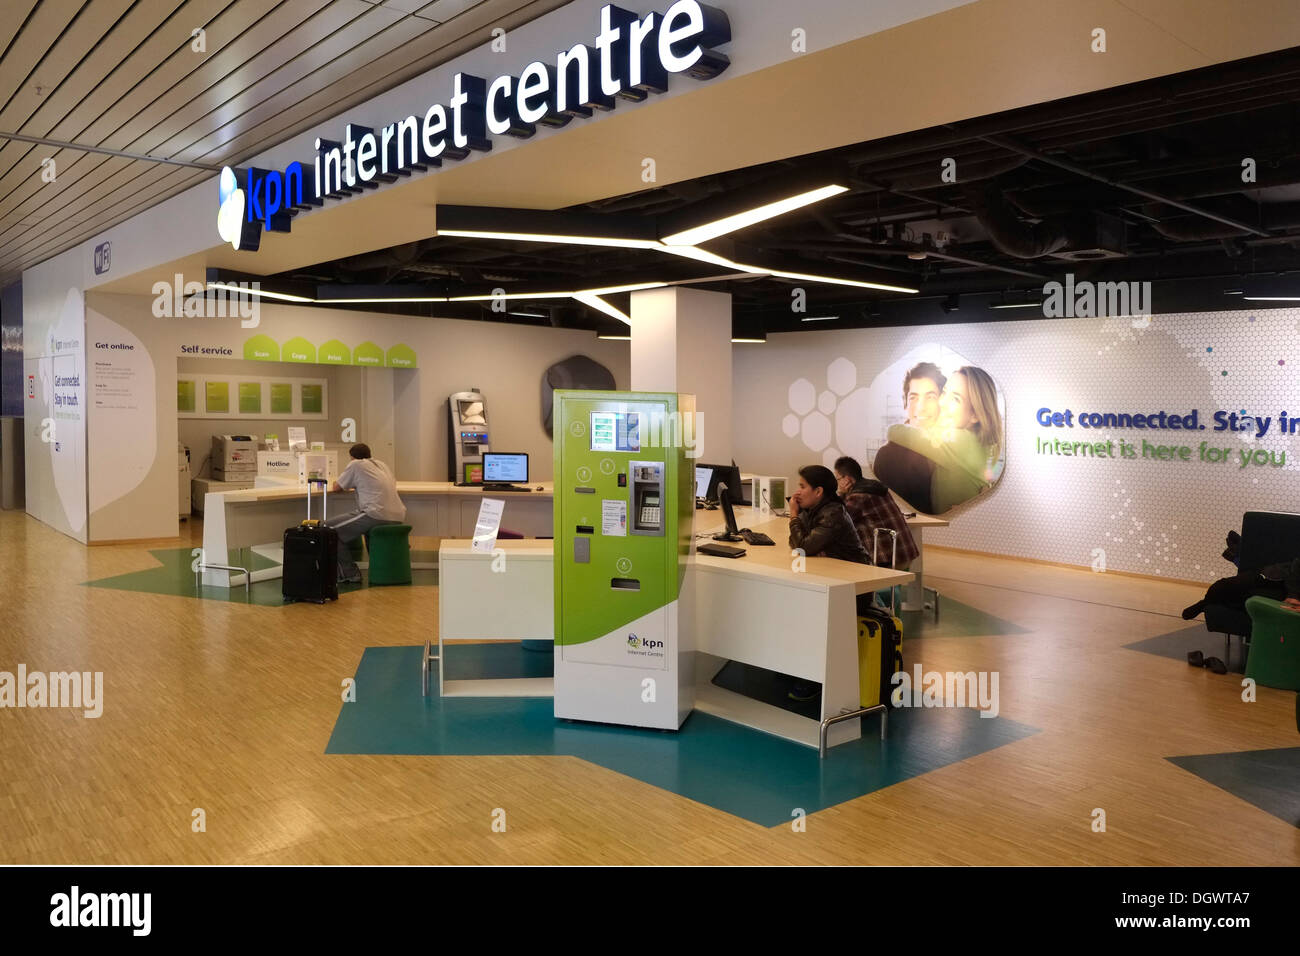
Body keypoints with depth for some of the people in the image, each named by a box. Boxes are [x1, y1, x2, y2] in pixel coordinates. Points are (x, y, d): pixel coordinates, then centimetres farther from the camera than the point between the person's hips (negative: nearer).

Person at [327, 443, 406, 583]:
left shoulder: (356, 464, 5)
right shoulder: (382, 464, 23)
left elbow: (336, 487, 10)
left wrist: (351, 485, 33)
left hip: (376, 516, -8)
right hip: (397, 518, 8)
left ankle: (350, 574, 2)